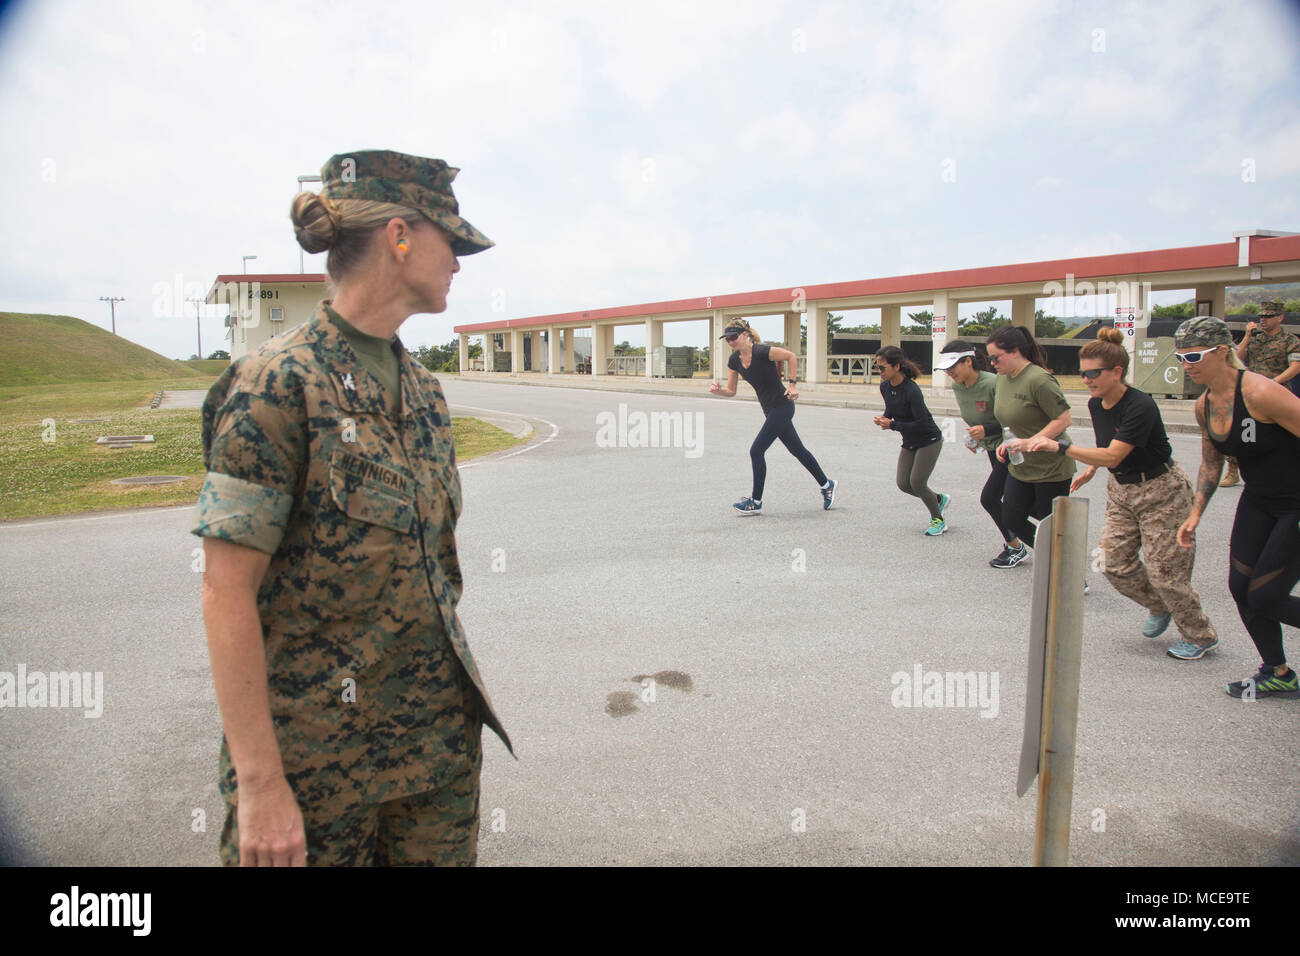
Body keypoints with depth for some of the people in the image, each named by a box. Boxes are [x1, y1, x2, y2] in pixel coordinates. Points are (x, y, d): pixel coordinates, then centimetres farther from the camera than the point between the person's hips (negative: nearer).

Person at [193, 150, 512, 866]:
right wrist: (260, 782, -18)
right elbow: (227, 592, -16)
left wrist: (455, 691, 15)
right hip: (320, 749, -6)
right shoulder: (280, 382, -14)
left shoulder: (422, 385, 7)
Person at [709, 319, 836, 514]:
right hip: (770, 409, 8)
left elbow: (792, 356, -12)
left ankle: (756, 502, 1)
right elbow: (731, 391, 7)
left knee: (756, 451, -10)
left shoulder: (761, 352, -20)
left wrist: (792, 383, -13)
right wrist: (718, 390, -12)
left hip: (782, 407, -8)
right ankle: (826, 485, 33)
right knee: (797, 450, 17)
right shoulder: (734, 360, 2)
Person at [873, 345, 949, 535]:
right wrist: (884, 419, -10)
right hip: (909, 442, 7)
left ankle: (938, 520, 15)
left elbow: (922, 424, -27)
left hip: (929, 441, -7)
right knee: (903, 483, 3)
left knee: (917, 482, -9)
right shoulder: (885, 387, -6)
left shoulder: (911, 390, -29)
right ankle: (939, 499, 30)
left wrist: (892, 425, -26)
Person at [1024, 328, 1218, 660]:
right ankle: (1159, 609, 31)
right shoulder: (1096, 404, -2)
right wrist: (1090, 470, 10)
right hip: (1121, 490, 8)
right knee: (1114, 563, 3)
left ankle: (1201, 636, 21)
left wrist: (1061, 447, -41)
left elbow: (1112, 456, -35)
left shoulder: (1141, 406, -27)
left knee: (1163, 571, -2)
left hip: (1160, 492, -7)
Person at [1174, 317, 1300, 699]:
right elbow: (1211, 463, 12)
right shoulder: (1204, 406, -1)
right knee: (1240, 586, 8)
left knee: (1264, 599, -5)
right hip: (1258, 502, 8)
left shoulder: (1260, 393, -26)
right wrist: (1195, 515, 6)